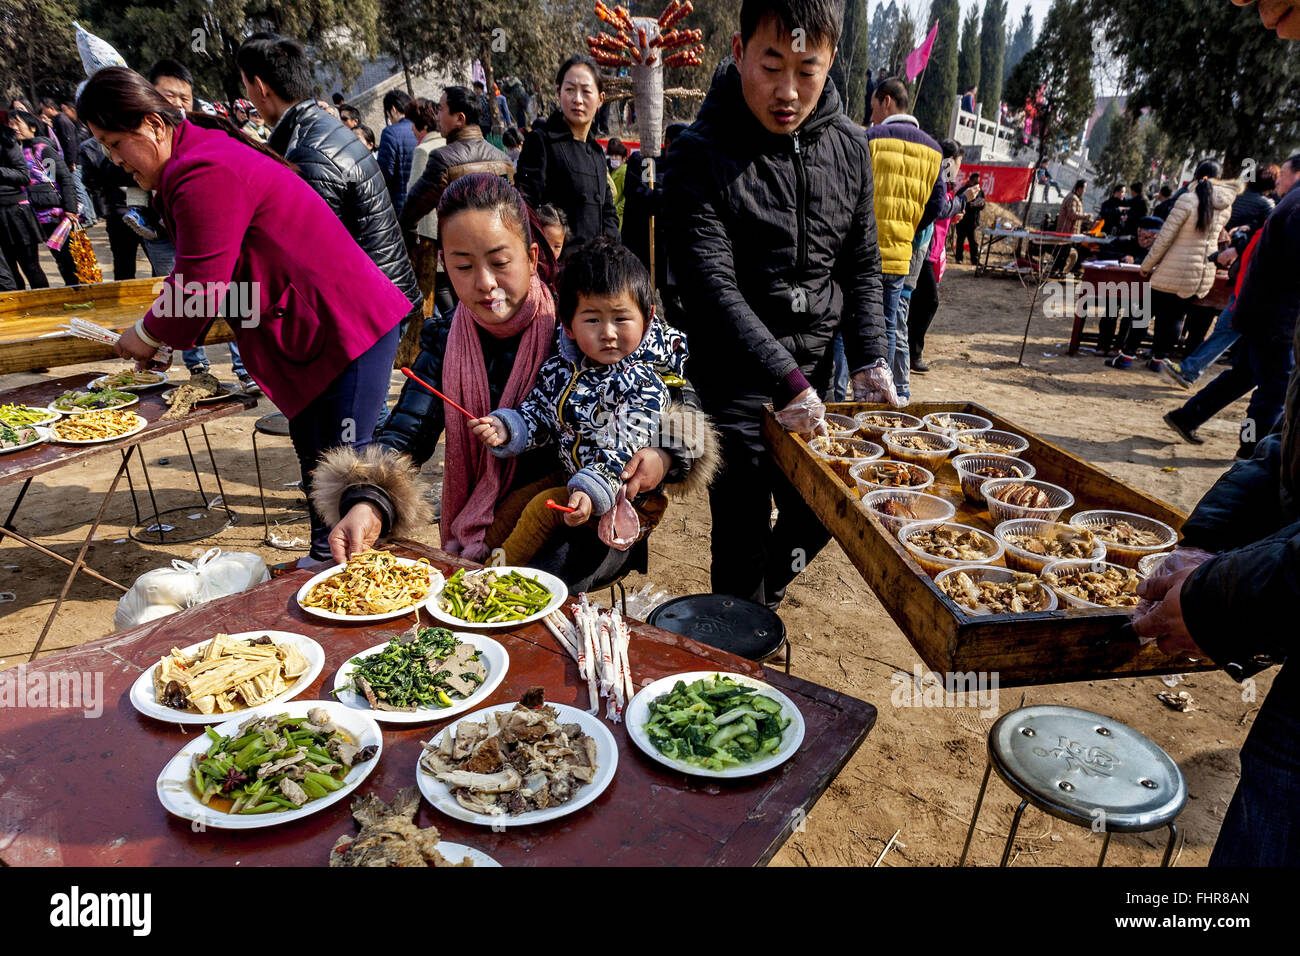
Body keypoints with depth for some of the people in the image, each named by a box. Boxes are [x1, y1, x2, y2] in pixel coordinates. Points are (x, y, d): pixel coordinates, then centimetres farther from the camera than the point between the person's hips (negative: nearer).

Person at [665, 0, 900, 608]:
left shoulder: (849, 148, 5)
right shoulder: (699, 157, -13)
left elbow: (861, 267, 11)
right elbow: (711, 285, -21)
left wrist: (869, 361, -1)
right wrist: (784, 379, -29)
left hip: (816, 373, 6)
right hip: (733, 382, -5)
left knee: (819, 514, 16)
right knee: (743, 541, 1)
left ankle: (764, 599, 45)